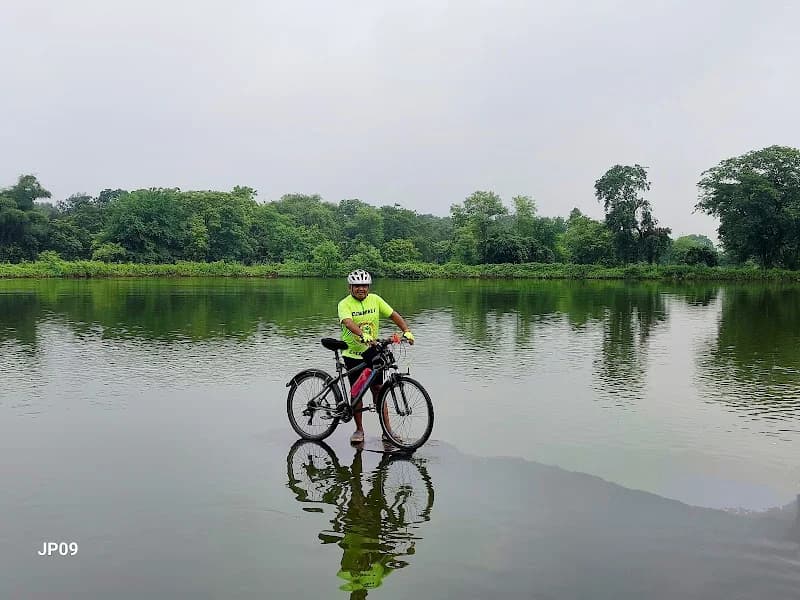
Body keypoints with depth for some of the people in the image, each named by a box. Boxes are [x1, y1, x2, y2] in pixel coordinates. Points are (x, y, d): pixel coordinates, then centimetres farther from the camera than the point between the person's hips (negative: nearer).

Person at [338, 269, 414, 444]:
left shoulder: (375, 300, 0)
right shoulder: (345, 304, -12)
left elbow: (393, 315, 1)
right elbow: (348, 322, -30)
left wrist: (406, 331, -15)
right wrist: (363, 335, -48)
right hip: (352, 354, -2)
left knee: (377, 389, 2)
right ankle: (359, 430, 15)